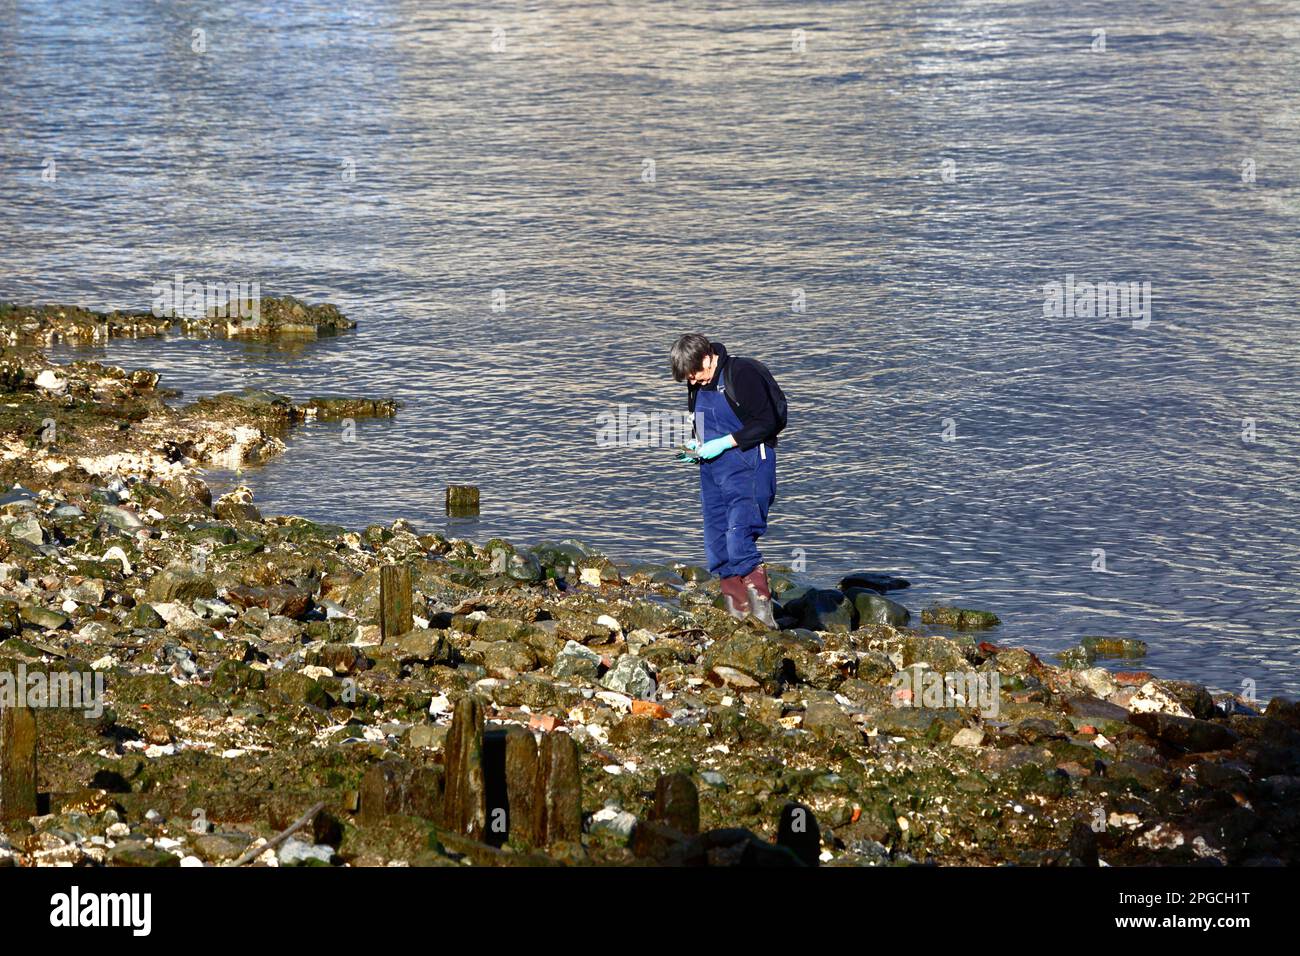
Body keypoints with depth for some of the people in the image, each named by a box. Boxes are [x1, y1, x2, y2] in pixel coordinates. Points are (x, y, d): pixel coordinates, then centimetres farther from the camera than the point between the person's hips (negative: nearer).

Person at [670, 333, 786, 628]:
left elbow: (766, 423, -15)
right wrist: (697, 444, 6)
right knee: (717, 545, 6)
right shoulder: (698, 385, 11)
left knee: (739, 540, -20)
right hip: (713, 468, 8)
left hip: (746, 465, -8)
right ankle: (737, 613, 11)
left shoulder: (743, 374, -13)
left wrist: (723, 443, -17)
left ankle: (761, 603, -18)